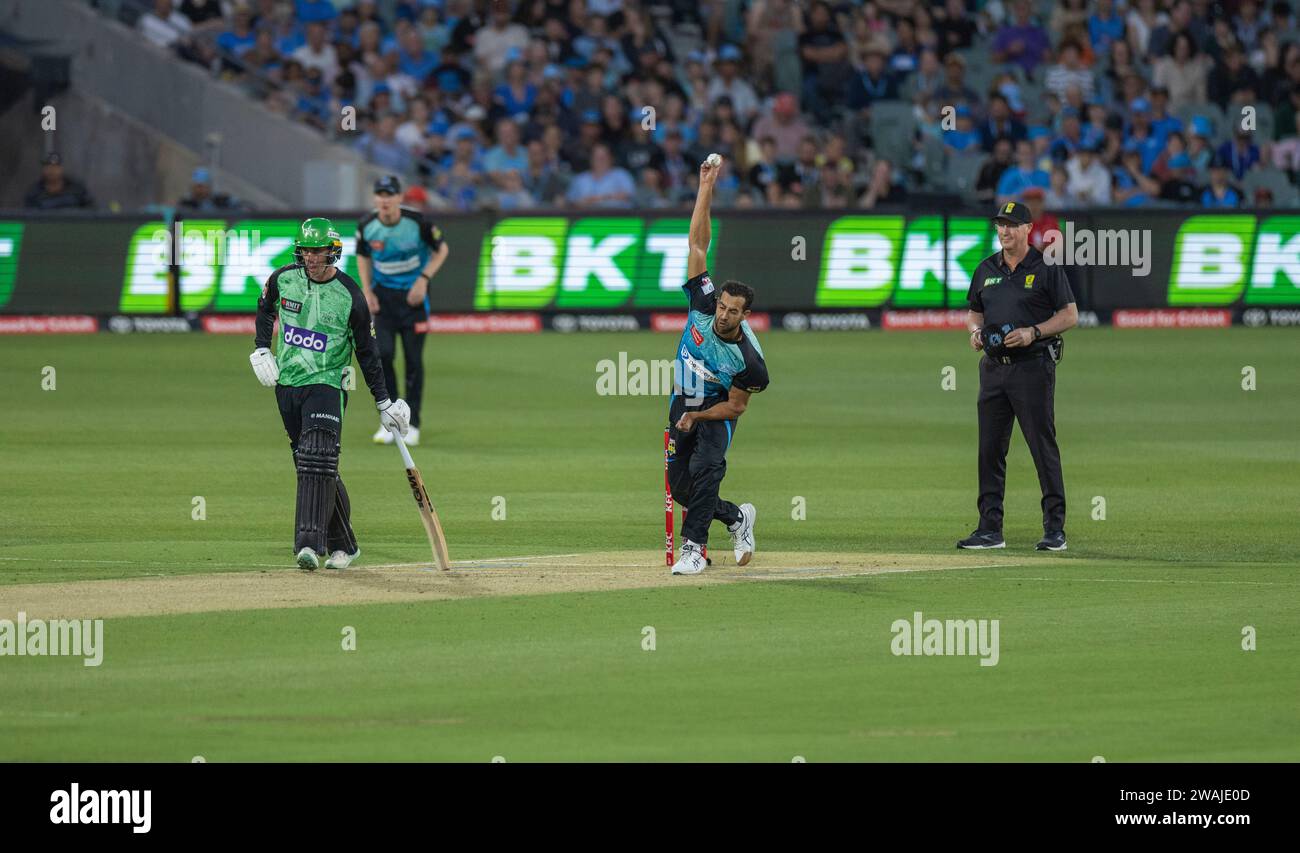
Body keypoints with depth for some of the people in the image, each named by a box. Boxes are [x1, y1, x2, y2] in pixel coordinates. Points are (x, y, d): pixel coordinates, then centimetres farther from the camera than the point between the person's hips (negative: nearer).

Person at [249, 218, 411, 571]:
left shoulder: (350, 296, -10)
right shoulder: (283, 278, 1)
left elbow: (366, 351, -1)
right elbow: (265, 308, 23)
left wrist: (383, 401, 0)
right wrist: (261, 348, 9)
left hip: (326, 384, -5)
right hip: (286, 383, 5)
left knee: (317, 460, -20)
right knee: (310, 464, 7)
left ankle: (310, 542, -27)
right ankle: (343, 544, 17)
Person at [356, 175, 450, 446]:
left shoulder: (417, 222, -16)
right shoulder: (367, 225, -9)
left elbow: (441, 249, -1)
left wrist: (424, 279, -13)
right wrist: (366, 291, -1)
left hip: (413, 294, -1)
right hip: (382, 296, 2)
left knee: (414, 359, -1)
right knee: (383, 353, -12)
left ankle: (412, 424, 12)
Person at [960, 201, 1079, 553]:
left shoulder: (1046, 268, -3)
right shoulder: (986, 270, 13)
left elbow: (1070, 314, -4)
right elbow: (974, 310, 24)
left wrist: (1033, 332, -16)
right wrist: (975, 331, 2)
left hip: (1033, 366, -6)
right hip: (994, 366, 6)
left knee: (1043, 446, -7)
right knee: (990, 448, 5)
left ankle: (1055, 528, -4)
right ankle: (990, 529, 10)